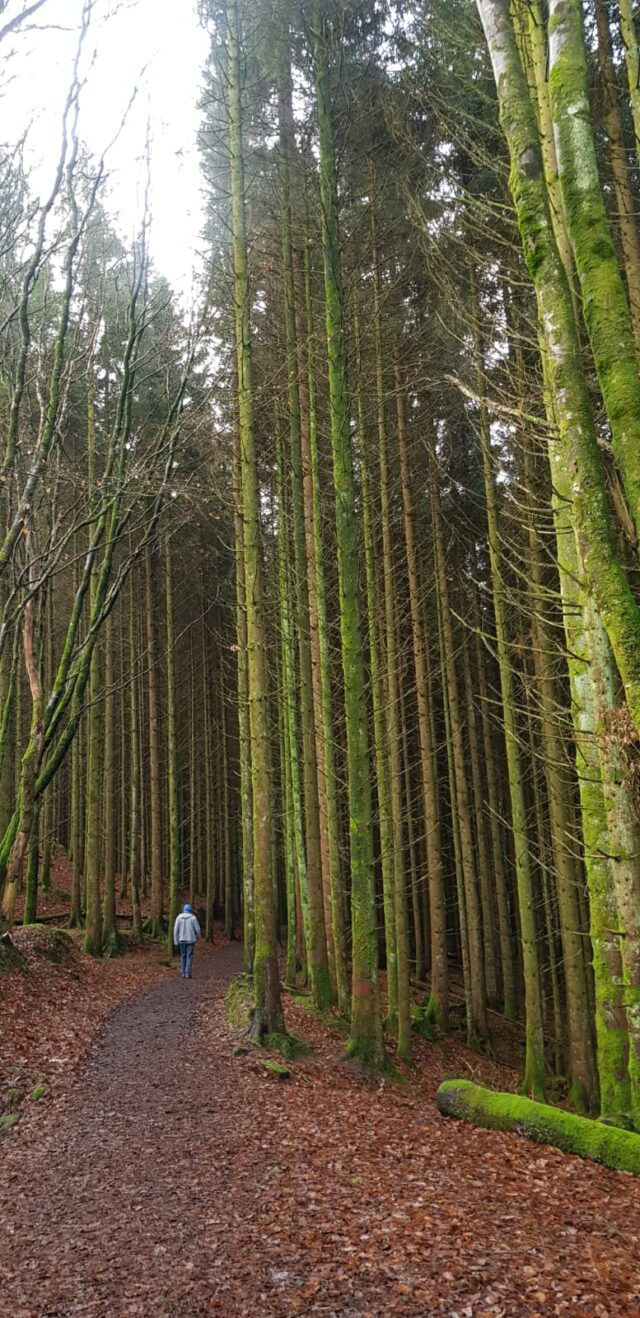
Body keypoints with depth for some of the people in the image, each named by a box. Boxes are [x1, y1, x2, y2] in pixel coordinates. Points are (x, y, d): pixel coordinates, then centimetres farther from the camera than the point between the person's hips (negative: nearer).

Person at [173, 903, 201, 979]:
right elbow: (197, 929, -4)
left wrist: (176, 942, 2)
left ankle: (183, 974, 11)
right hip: (191, 940, -2)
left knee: (183, 956, 12)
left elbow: (175, 930, -2)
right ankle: (188, 974, -4)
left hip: (181, 940, 2)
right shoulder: (193, 918, -6)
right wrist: (198, 937, 16)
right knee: (189, 957, 2)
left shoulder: (179, 917, -1)